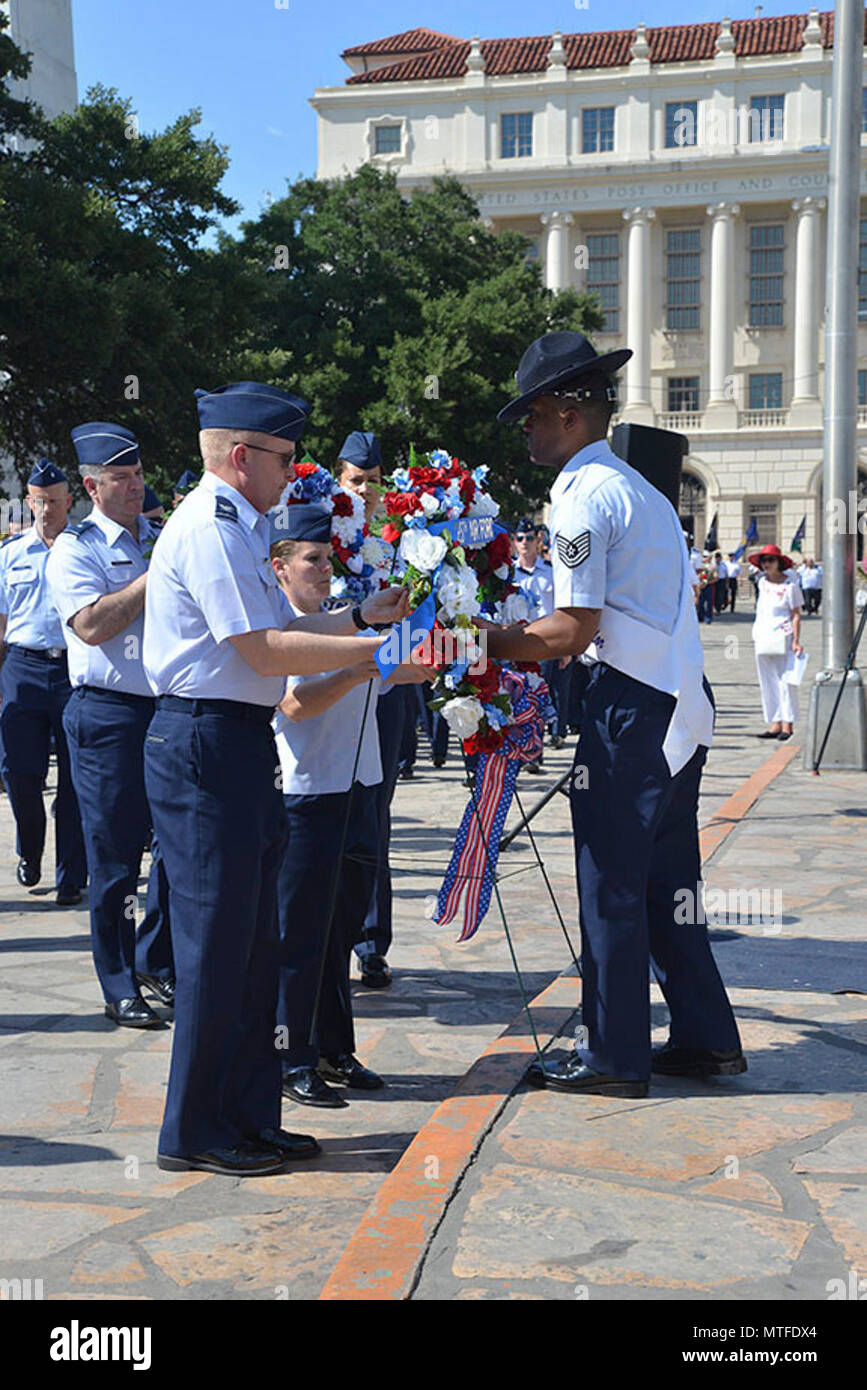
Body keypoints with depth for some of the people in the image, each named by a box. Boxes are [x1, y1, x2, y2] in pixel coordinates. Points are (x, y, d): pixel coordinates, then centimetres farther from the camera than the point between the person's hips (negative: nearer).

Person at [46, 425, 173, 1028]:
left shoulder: (166, 539, 15)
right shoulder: (76, 548, -2)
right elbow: (93, 624, -16)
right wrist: (156, 576, -15)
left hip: (172, 708, 5)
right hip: (109, 713, -5)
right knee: (115, 858, 0)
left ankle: (158, 962, 27)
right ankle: (120, 986, 12)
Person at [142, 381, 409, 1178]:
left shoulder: (235, 528, 19)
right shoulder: (210, 528, -14)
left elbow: (274, 630, 19)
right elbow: (266, 652, -19)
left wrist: (362, 615, 13)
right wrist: (379, 648, -16)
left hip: (240, 745, 11)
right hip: (205, 745, -11)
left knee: (255, 942, 14)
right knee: (217, 944, -3)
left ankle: (249, 1118, 25)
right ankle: (195, 1133, 10)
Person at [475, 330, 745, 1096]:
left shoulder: (584, 495, -12)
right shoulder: (639, 487, 17)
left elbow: (573, 630, -17)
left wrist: (488, 643, -6)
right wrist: (522, 641, 17)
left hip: (632, 704, -9)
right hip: (683, 698, 9)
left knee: (611, 882, 0)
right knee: (665, 876, 16)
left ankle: (615, 1056, 9)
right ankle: (706, 1039, 24)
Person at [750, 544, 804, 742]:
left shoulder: (790, 584, -6)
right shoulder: (763, 582, 10)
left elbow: (796, 615, -5)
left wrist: (796, 641, -11)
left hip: (783, 637, -6)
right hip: (762, 639, 6)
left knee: (786, 681, -4)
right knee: (768, 683, 6)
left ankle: (788, 725, 0)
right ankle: (775, 723, 11)